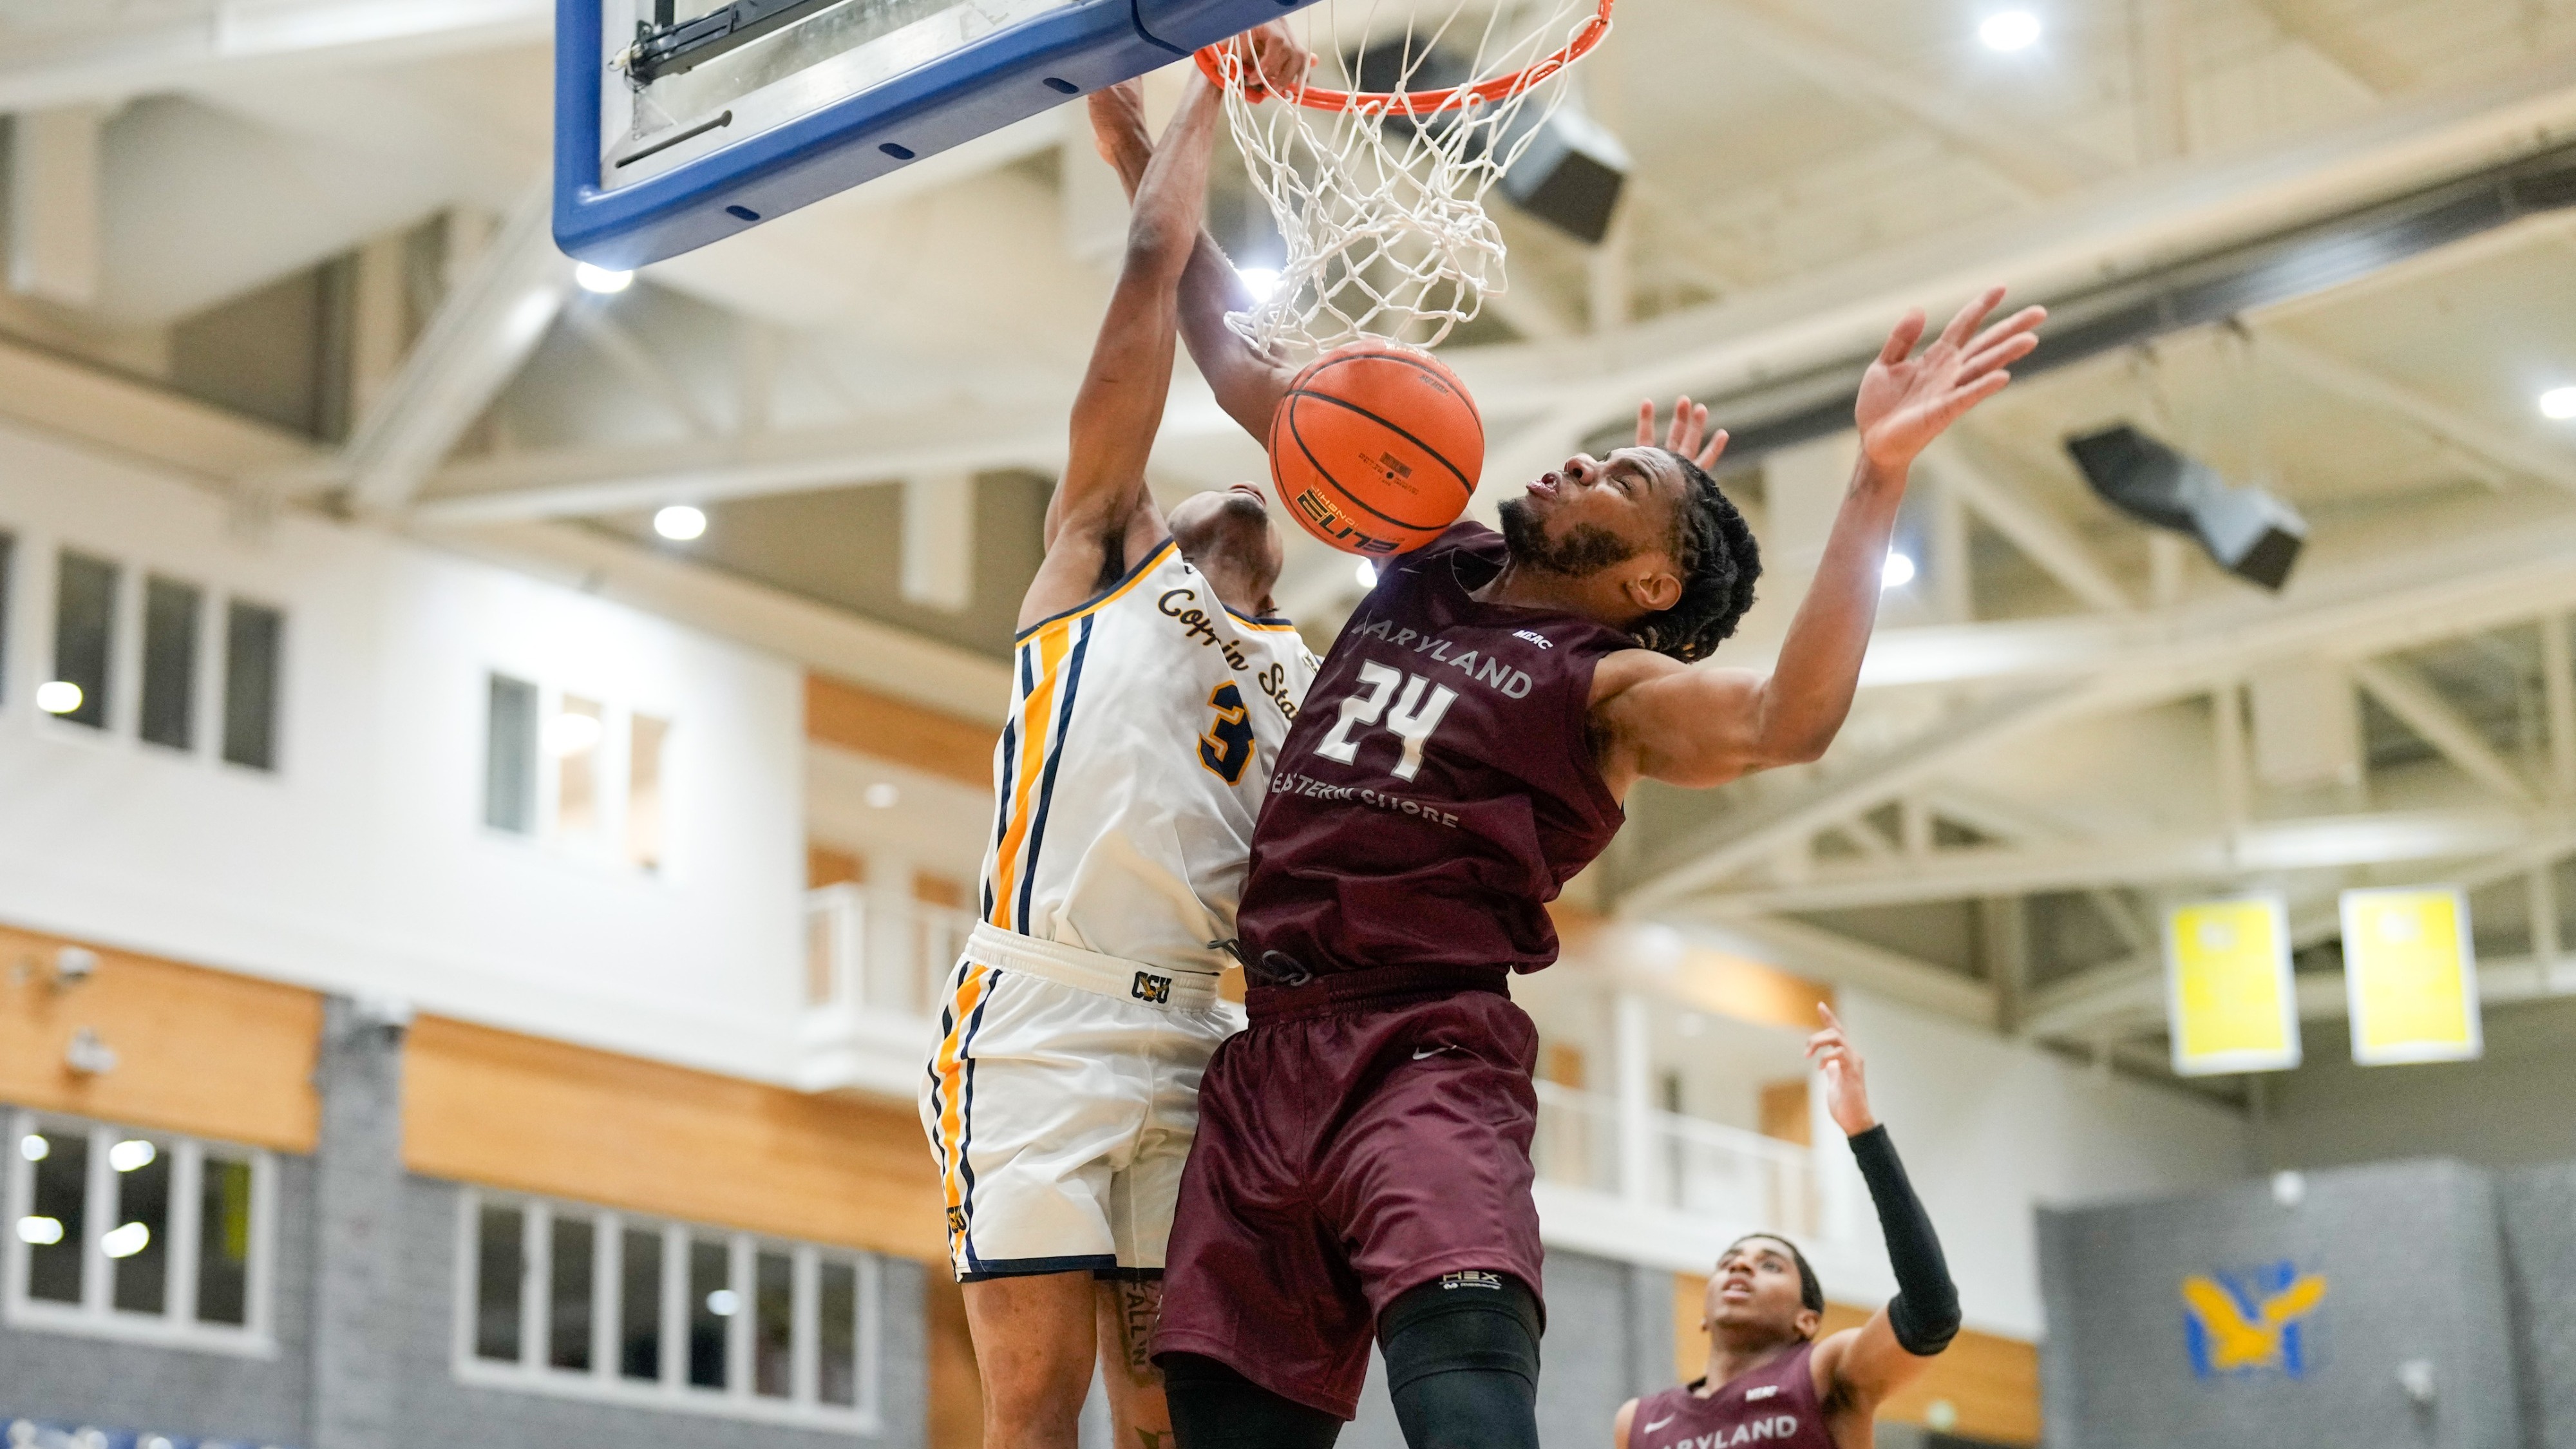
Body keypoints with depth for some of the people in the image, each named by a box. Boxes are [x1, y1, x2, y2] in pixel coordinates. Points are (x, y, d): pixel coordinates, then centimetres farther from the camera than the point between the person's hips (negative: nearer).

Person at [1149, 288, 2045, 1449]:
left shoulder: (1609, 683, 0)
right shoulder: (1426, 561, 18)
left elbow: (1785, 723, -21)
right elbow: (1261, 391, 25)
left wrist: (1877, 477, -29)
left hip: (1427, 1057, -6)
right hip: (1266, 1053, 6)